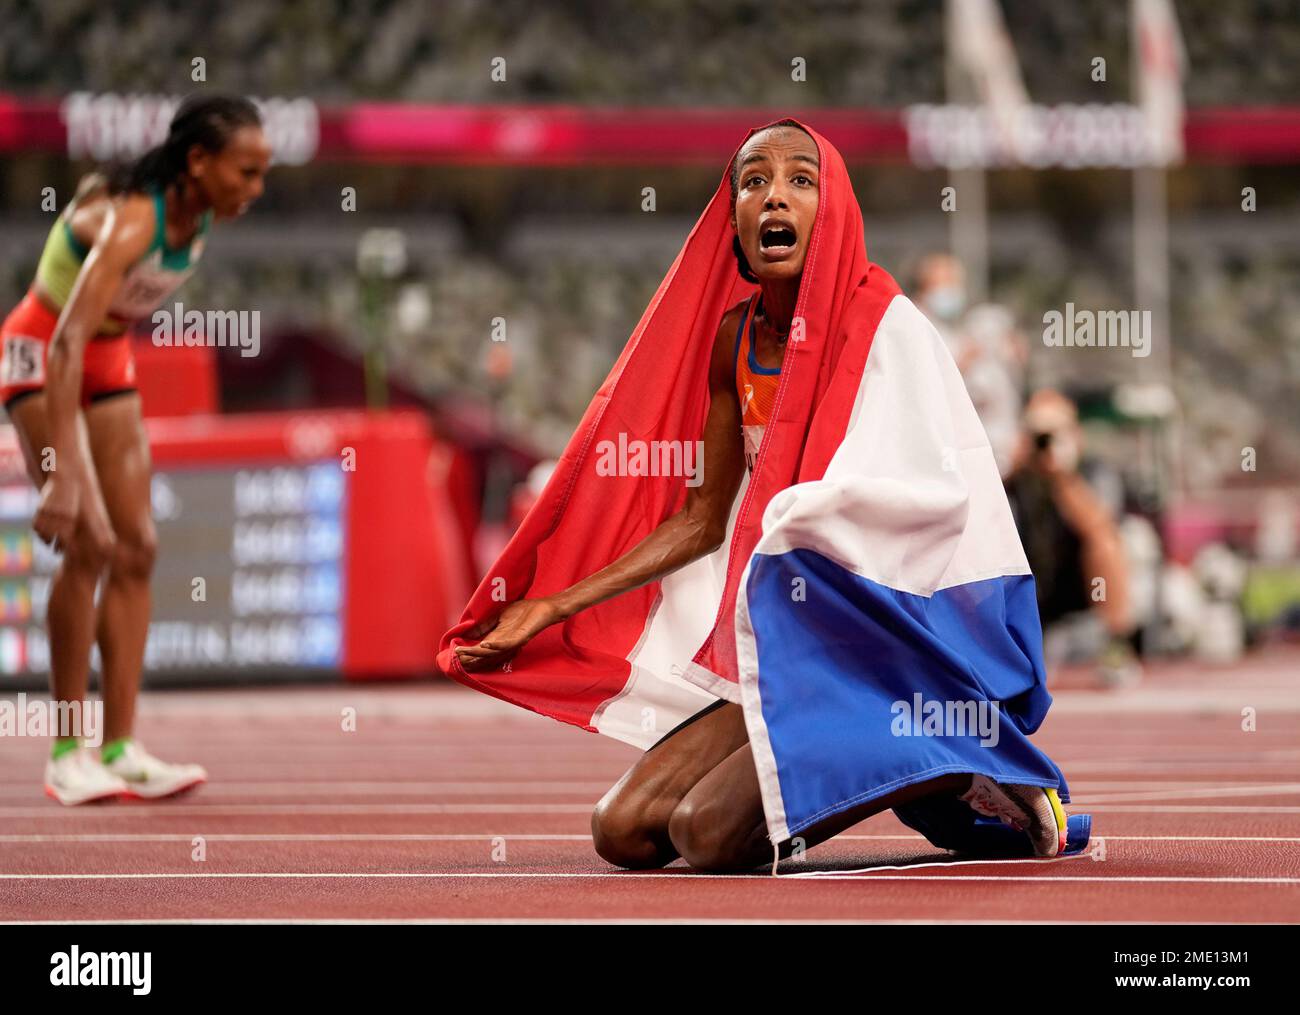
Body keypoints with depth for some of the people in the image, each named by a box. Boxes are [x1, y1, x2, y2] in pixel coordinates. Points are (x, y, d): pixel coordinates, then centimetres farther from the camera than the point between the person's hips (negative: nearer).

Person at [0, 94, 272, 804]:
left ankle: (120, 749, -2)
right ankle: (67, 757, -12)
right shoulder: (129, 222, -32)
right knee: (86, 544, -17)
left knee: (134, 549, -1)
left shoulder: (199, 218, -7)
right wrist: (63, 472, -47)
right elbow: (67, 344, -41)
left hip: (107, 359, 8)